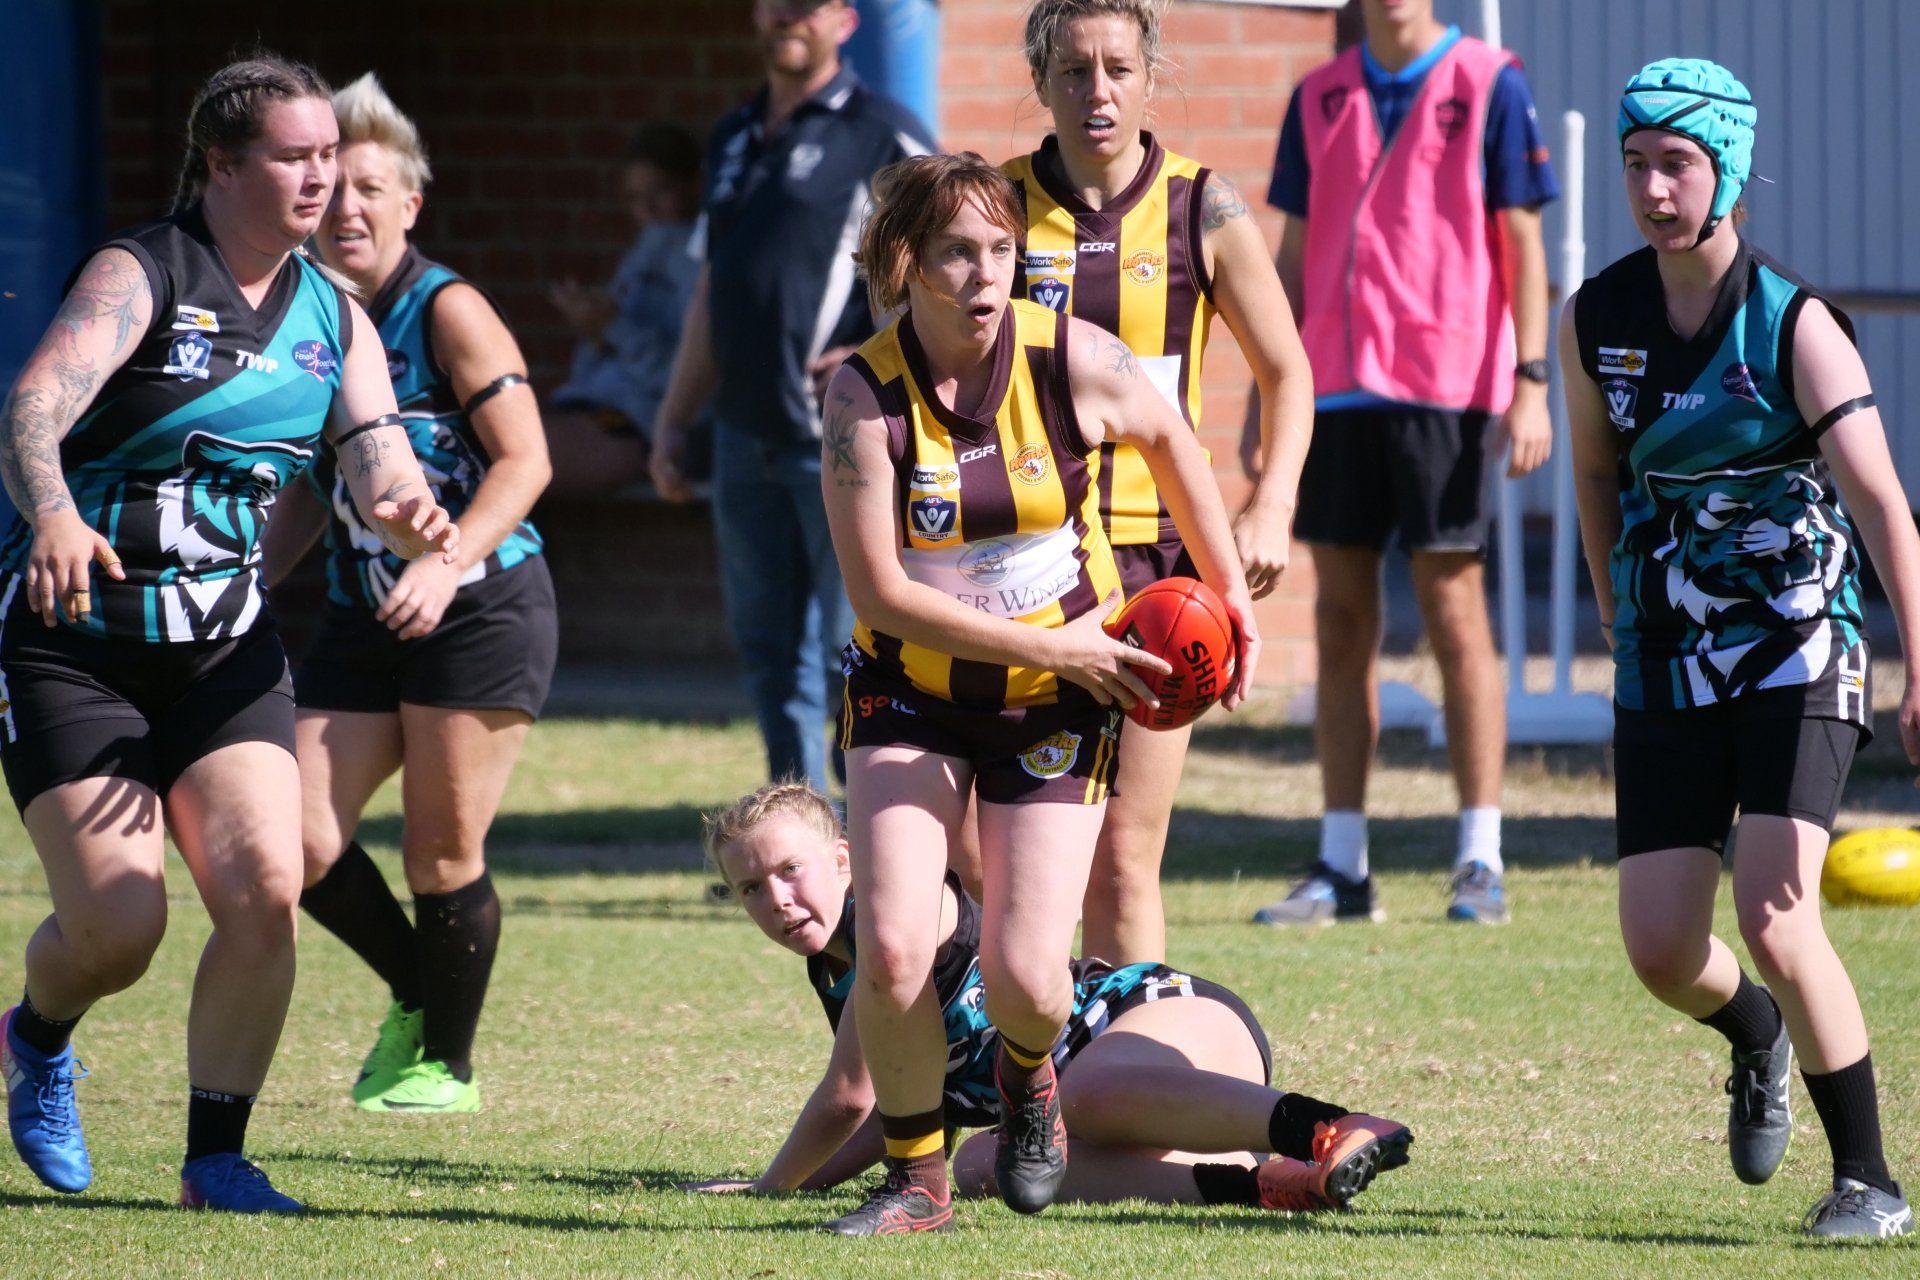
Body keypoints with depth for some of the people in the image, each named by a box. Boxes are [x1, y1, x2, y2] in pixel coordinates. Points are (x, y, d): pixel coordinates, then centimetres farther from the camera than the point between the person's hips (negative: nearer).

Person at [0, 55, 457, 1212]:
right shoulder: (138, 277, -12)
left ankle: (217, 1157, 0)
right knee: (118, 928, -10)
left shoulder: (336, 320, 8)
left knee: (265, 889, -15)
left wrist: (407, 511, -26)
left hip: (227, 650, 5)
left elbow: (384, 468, 0)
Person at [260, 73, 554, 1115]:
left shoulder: (446, 313, -10)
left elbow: (524, 459, -15)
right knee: (301, 843, -4)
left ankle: (448, 1061, 18)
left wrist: (446, 565, -26)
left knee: (442, 854, -2)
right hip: (363, 618, 6)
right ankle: (417, 998, 22)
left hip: (479, 611, -6)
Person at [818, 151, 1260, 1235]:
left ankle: (1027, 1073, 28)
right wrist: (1053, 645, -20)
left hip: (1056, 701, 0)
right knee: (893, 952, -15)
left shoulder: (1074, 361, -14)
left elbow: (1173, 443, 8)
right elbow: (880, 591, -17)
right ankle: (918, 1178, 8)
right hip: (912, 694, 0)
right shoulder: (867, 392, -16)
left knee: (1025, 975, -10)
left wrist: (1230, 596, 9)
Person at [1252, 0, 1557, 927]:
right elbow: (1294, 254, 16)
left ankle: (1480, 862, 1)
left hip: (1446, 389, -4)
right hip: (1336, 389, 4)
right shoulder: (1320, 99, 12)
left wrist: (1529, 383, -9)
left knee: (1454, 613, -3)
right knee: (1340, 621, 5)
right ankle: (1342, 867, 9)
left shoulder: (1488, 85, 0)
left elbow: (1521, 242, -2)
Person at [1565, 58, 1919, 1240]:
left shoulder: (1795, 325, -14)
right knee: (1660, 949, -2)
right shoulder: (1595, 321, 0)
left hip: (1800, 652, -4)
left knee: (1773, 917, -20)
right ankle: (1758, 1034, 36)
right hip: (1667, 663, 4)